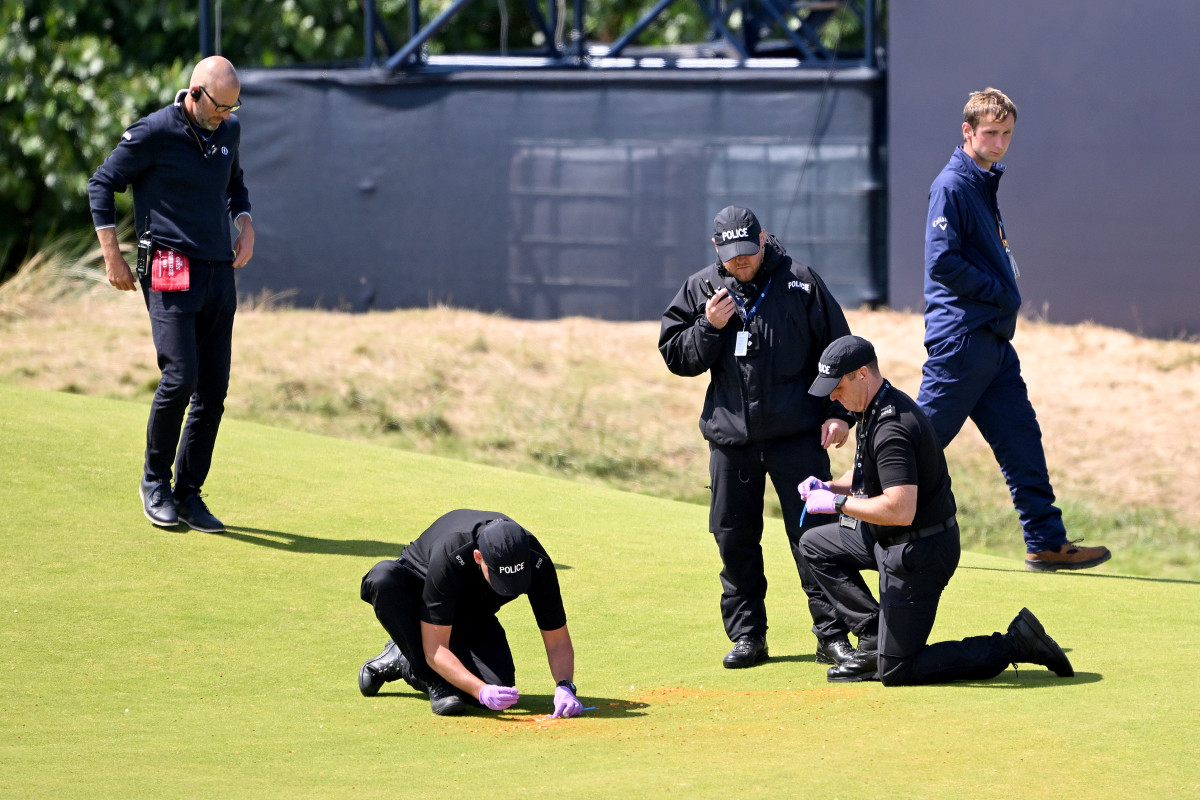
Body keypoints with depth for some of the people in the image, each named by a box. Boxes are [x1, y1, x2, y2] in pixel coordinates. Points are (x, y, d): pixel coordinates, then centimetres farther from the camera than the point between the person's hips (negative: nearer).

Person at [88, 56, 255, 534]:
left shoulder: (229, 131, 13)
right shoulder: (154, 133, -7)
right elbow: (102, 183, 0)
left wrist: (245, 224, 11)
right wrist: (112, 258, -4)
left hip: (219, 273, 6)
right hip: (170, 270, -6)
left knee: (214, 389, 2)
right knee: (180, 377, -17)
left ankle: (188, 494, 11)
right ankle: (155, 481, 2)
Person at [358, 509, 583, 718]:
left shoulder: (537, 563, -30)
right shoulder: (449, 556, -40)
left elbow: (557, 640, -18)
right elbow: (434, 648, -38)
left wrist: (565, 687, -37)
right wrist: (481, 691, -51)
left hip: (472, 615, 3)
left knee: (500, 688, -25)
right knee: (384, 577, -40)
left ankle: (404, 664, 2)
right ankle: (437, 681, -25)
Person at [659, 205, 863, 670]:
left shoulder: (800, 283, 0)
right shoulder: (699, 290, 5)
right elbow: (675, 356, 6)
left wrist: (837, 413, -3)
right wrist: (709, 328, -11)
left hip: (797, 435, -3)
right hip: (731, 438, 3)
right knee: (735, 539, 6)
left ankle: (832, 635, 0)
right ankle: (747, 636, 17)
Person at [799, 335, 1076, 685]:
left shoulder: (890, 429, -26)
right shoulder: (884, 405, 7)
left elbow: (900, 510, -33)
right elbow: (869, 475, 21)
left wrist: (837, 503, -23)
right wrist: (828, 487, 3)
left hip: (918, 555, -10)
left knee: (896, 671, -6)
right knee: (816, 545, 22)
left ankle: (1014, 645, -4)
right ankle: (877, 637, 13)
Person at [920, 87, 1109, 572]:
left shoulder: (984, 184, 17)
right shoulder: (952, 186, -12)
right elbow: (943, 263, -19)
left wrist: (1004, 298, 7)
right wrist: (999, 293, -12)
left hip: (993, 341, 9)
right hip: (961, 336, -9)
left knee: (1021, 441, 5)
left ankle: (1047, 542, 5)